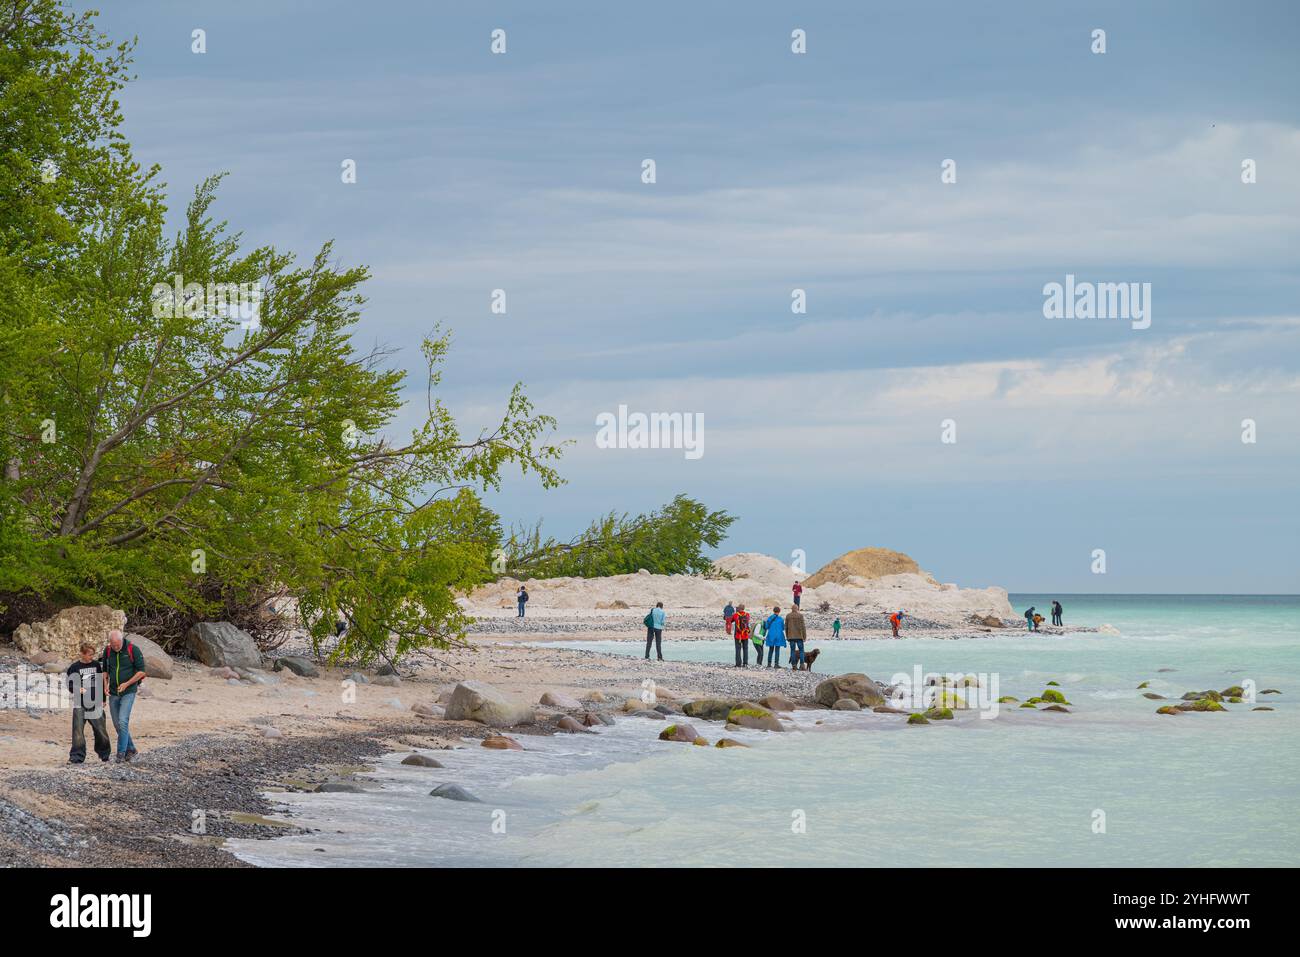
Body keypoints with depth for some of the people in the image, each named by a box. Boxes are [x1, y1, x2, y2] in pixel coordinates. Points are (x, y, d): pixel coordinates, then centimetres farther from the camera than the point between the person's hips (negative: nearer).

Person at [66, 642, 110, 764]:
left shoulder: (97, 665, 8)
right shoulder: (74, 667, 1)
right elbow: (70, 685, 1)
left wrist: (103, 699, 13)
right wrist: (78, 689, -19)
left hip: (95, 703, 2)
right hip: (80, 704, -2)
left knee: (101, 730, 5)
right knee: (78, 731, -7)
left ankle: (104, 754, 22)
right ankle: (76, 757, -2)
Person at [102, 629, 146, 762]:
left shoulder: (133, 650, -13)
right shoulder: (108, 651, 1)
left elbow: (141, 671, -10)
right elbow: (105, 670, 15)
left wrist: (126, 684, -17)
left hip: (128, 692, -5)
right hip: (113, 693, 5)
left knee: (123, 721, -16)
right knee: (117, 724, 7)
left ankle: (121, 752, -9)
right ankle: (130, 749, 22)